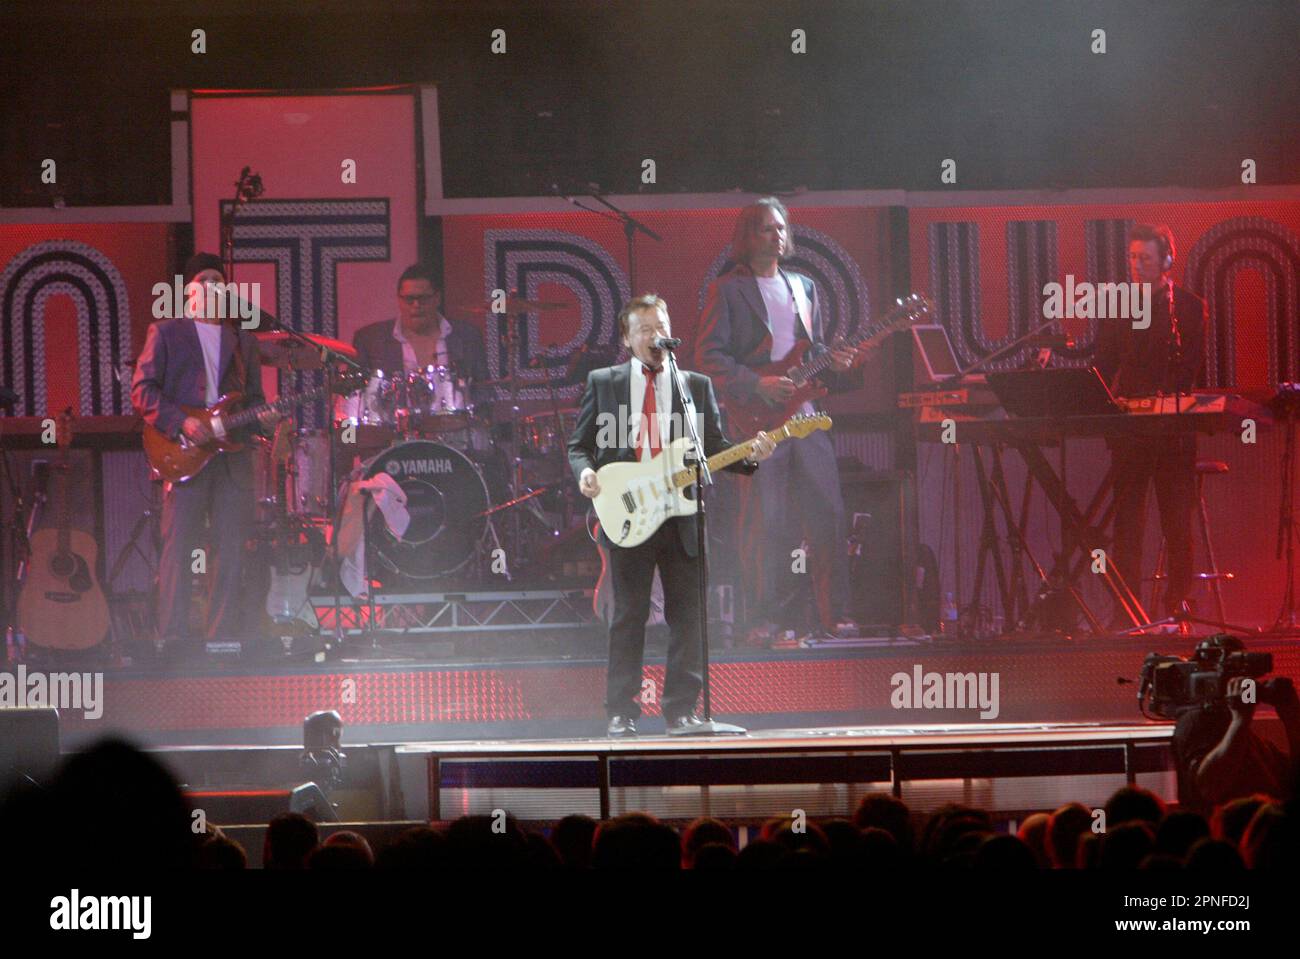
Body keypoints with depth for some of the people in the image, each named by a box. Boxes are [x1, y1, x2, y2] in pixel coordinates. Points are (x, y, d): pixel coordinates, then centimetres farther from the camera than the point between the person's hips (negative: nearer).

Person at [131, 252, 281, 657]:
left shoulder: (243, 340, 21)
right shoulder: (165, 333, 8)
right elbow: (142, 390, -1)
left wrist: (263, 418, -1)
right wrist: (181, 423, -14)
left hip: (232, 454, 4)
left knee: (233, 548, 0)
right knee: (178, 546, -7)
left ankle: (224, 636, 5)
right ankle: (173, 637, -8)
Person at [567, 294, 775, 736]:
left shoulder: (697, 386, 11)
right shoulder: (603, 382, 9)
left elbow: (714, 449, 8)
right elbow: (580, 445, 9)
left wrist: (749, 455, -10)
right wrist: (585, 472, -11)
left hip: (682, 515, 1)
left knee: (686, 614, 1)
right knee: (628, 615, 1)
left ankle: (681, 709, 7)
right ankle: (621, 712, 5)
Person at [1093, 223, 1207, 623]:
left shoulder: (1189, 306, 3)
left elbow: (1192, 369, -3)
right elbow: (1103, 365, 12)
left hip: (1174, 425, -2)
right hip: (1128, 425, 2)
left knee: (1178, 522, -2)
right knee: (1126, 522, -1)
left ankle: (1178, 606, 1)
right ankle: (1124, 613, -1)